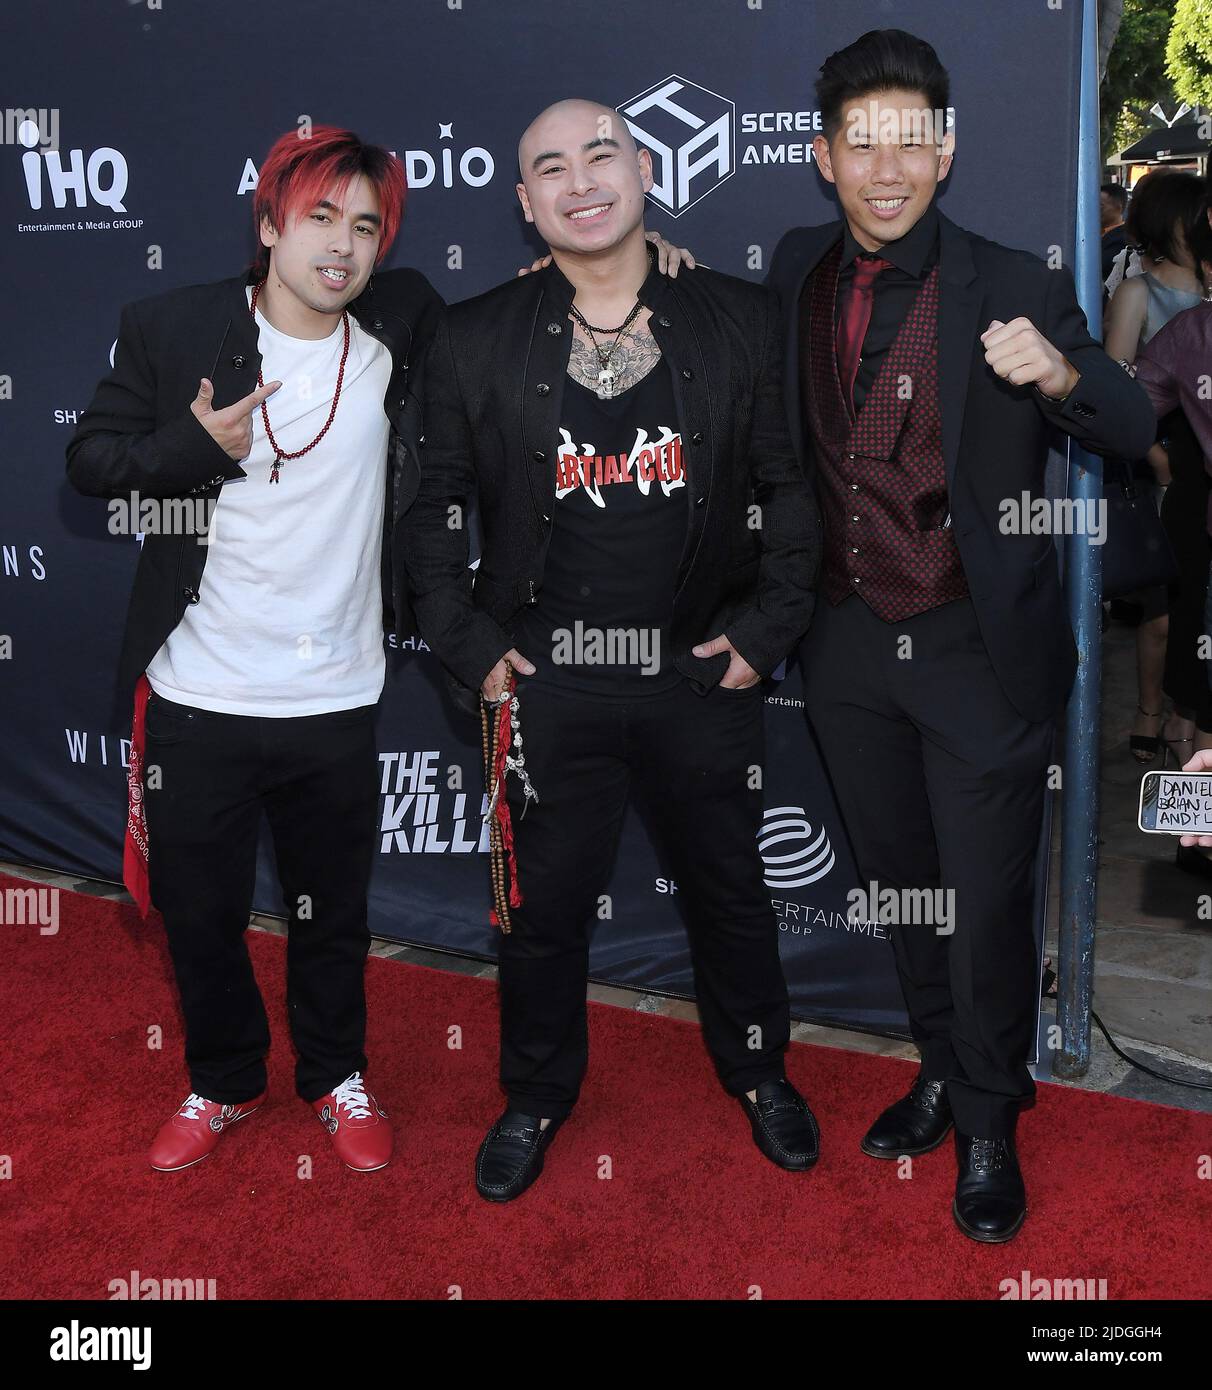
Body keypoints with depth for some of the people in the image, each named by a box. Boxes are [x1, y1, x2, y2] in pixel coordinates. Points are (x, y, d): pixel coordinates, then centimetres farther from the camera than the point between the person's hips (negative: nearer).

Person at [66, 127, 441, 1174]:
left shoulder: (404, 328, -1)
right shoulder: (173, 327, -6)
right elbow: (90, 461, -1)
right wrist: (195, 447, -18)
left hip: (337, 701, 1)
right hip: (198, 697, 0)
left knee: (334, 912, 17)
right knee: (199, 911, 15)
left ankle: (337, 1076, 42)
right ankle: (226, 1082, 40)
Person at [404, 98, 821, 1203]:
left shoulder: (742, 320, 0)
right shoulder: (474, 341, -1)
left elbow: (790, 485, 3)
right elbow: (438, 509, 4)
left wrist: (769, 626, -3)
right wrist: (470, 646, -2)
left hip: (706, 672, 1)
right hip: (549, 685, 0)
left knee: (730, 889, 17)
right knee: (543, 904, 11)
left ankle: (759, 1071, 40)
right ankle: (537, 1096, 34)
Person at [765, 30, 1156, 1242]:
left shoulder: (1012, 290, -11)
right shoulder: (796, 271, 2)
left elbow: (1140, 438, -15)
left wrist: (1061, 375, -34)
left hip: (976, 650, -4)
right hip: (849, 644, 5)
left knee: (985, 902, 4)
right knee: (899, 880, 19)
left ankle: (989, 1129, 27)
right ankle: (940, 1073, 41)